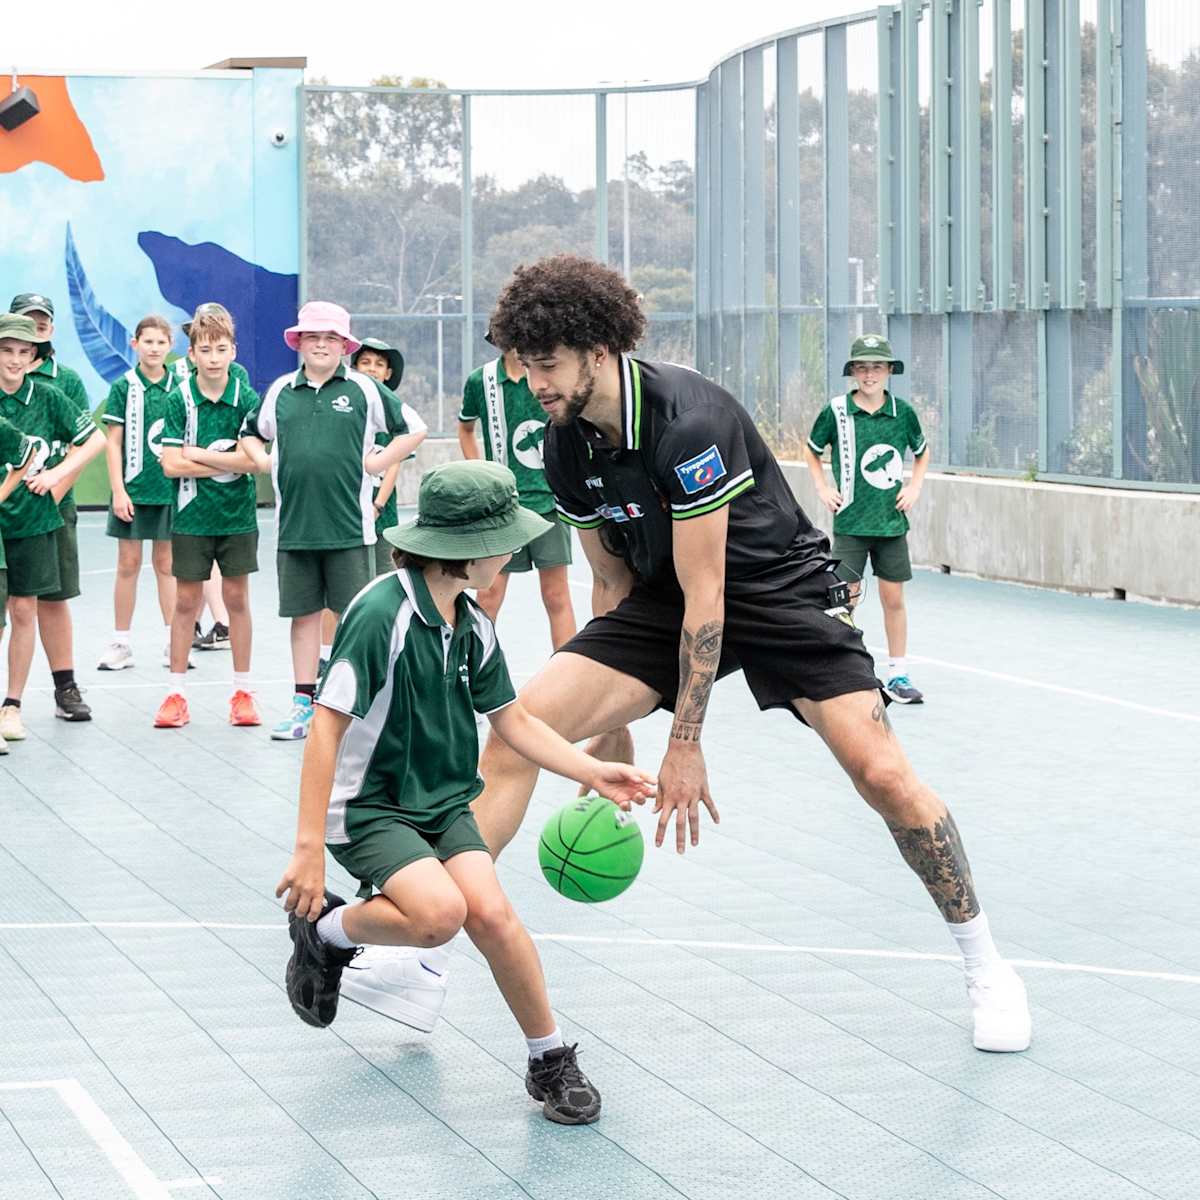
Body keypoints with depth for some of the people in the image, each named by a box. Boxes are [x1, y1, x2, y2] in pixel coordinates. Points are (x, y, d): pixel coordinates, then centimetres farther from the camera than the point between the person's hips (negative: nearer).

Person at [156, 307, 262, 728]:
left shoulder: (247, 398, -4)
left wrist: (198, 454, -12)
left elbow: (253, 459, -13)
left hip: (238, 515, 0)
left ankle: (242, 691, 14)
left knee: (237, 597, 6)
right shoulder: (179, 400, -4)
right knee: (186, 601, 4)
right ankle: (176, 693, 10)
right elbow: (171, 464, -10)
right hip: (191, 516, 0)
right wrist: (226, 462, -10)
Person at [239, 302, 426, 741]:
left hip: (349, 525, -3)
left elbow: (413, 430, 9)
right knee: (303, 614, 8)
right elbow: (251, 433, 26)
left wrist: (376, 462, 0)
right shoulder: (281, 391, 10)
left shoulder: (364, 389, 2)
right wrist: (264, 461, 9)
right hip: (294, 524, 3)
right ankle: (303, 704, 14)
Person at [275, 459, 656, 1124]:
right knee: (440, 912, -29)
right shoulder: (382, 611, -20)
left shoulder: (473, 626, 3)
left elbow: (512, 719, 16)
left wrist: (593, 771, 6)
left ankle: (550, 1059, -3)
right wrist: (309, 847, -23)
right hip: (368, 808, -6)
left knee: (490, 911, -18)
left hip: (443, 805, 6)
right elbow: (327, 726, -21)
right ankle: (324, 929, -1)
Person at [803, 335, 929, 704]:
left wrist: (914, 488, 7)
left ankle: (897, 675, 15)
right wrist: (822, 489, 3)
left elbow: (922, 451, 19)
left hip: (892, 521, 2)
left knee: (893, 598, 6)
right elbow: (811, 451, 12)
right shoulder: (836, 411, -6)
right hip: (850, 521, -2)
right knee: (846, 597, -4)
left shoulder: (902, 411, 0)